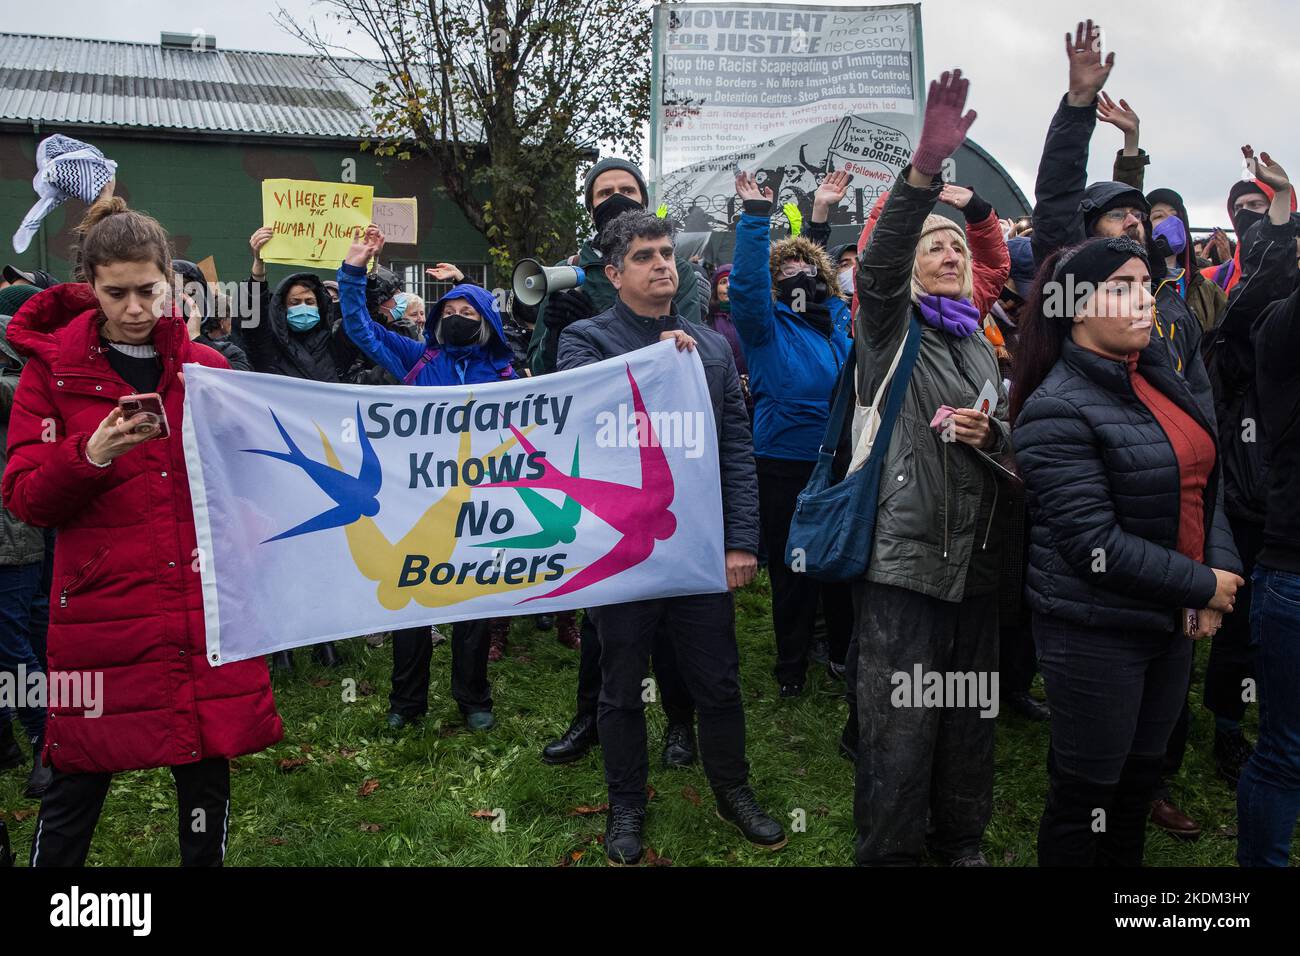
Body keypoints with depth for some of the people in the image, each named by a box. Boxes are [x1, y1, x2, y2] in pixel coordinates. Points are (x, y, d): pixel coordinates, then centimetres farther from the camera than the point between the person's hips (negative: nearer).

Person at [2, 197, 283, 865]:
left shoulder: (207, 367, 9)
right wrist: (91, 456, -17)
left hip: (205, 604, 2)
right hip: (100, 608, -2)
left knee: (208, 777, 9)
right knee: (76, 786, 5)